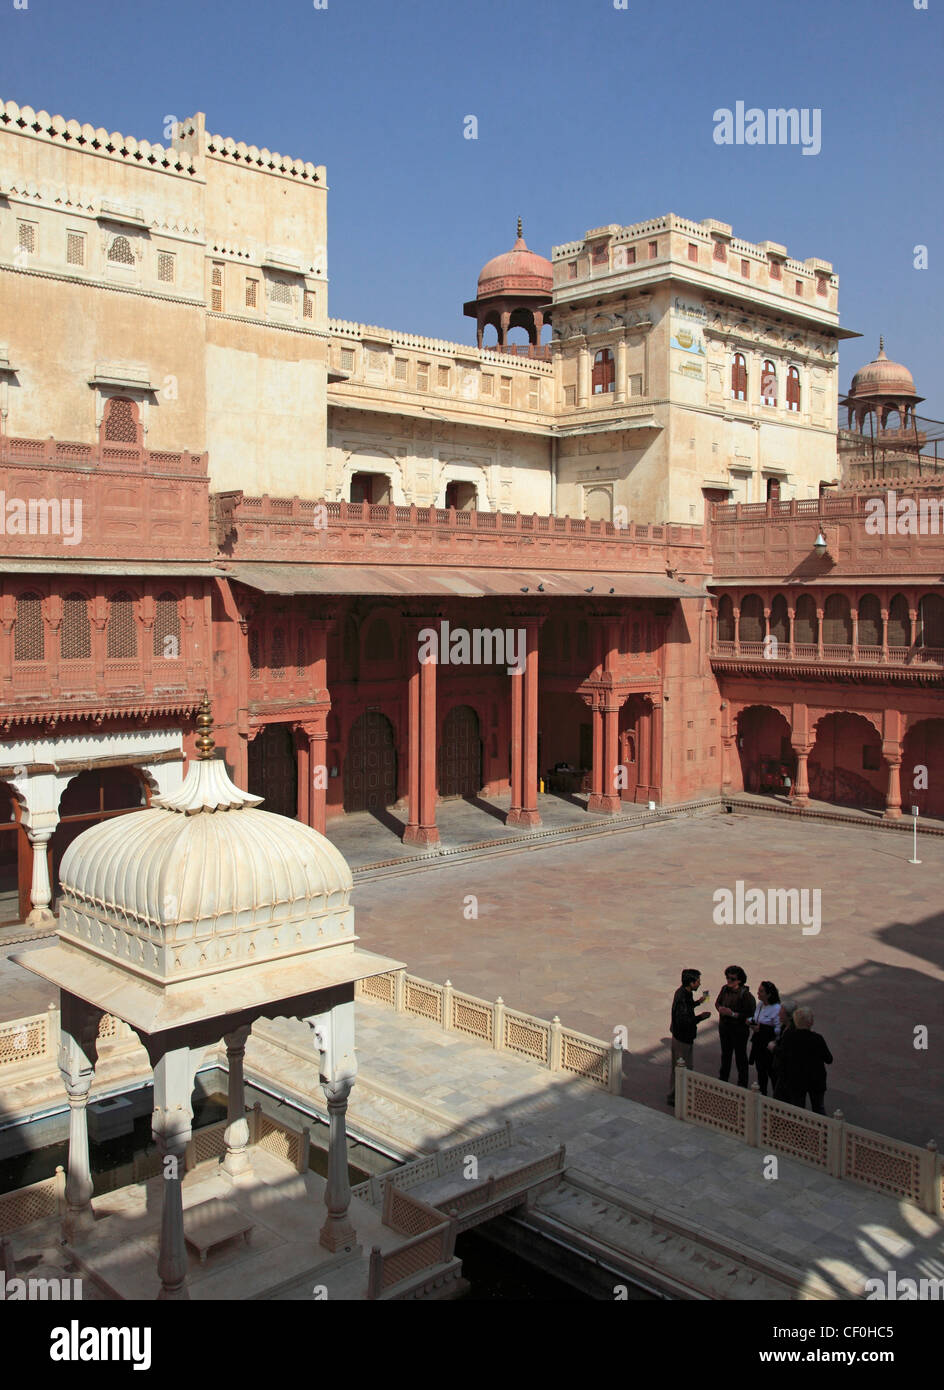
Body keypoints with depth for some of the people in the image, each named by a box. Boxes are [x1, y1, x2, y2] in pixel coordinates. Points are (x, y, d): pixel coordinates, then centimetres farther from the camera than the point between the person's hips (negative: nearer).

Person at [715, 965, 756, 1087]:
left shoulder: (744, 994, -22)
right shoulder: (725, 989, -4)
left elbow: (750, 1014, -22)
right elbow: (717, 1002, 11)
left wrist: (733, 1014, -27)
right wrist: (720, 1008, -11)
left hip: (739, 1029, -6)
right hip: (724, 1027, 6)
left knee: (740, 1057, 9)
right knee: (725, 1054, 23)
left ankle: (742, 1083, 25)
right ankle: (723, 1078, 41)